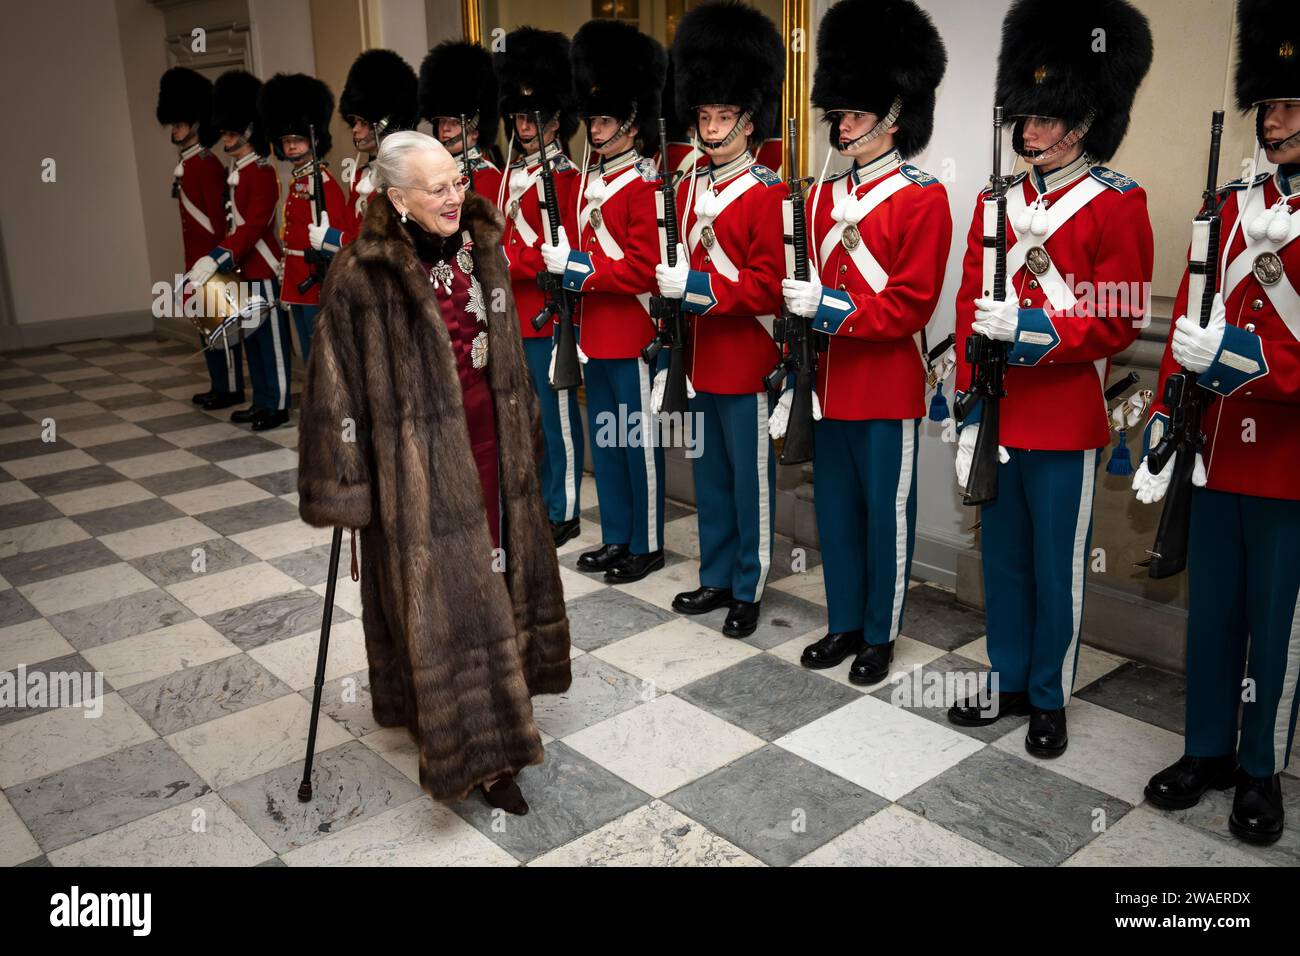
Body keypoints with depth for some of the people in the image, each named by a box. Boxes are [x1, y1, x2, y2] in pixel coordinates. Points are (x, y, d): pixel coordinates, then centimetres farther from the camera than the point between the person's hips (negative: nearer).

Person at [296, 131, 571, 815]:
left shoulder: (480, 245, 3)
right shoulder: (362, 275, -16)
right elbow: (336, 381, -13)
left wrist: (522, 432, 17)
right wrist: (343, 485, -12)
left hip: (487, 441, 7)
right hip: (420, 456, -6)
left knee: (495, 567, 17)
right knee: (439, 589, 1)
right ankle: (470, 749, 14)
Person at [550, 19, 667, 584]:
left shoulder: (644, 184, -13)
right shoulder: (590, 179, 12)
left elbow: (645, 269, -19)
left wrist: (576, 268, -19)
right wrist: (565, 265, 4)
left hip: (631, 335, -8)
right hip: (595, 332, 9)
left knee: (639, 441, 3)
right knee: (604, 439, 14)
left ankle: (646, 545, 16)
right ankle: (616, 539, 27)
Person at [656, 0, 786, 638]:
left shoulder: (768, 195, -12)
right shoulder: (689, 189, 10)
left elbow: (770, 290, -17)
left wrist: (696, 287, -23)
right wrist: (669, 284, 3)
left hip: (746, 364, -7)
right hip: (701, 361, 7)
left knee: (749, 480, 6)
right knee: (710, 477, 16)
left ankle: (747, 590, 19)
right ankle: (716, 578, 30)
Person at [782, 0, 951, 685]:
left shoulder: (923, 199, -9)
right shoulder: (826, 197, 9)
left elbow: (910, 306, -15)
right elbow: (807, 296, 12)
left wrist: (830, 308, -23)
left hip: (887, 390, -6)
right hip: (828, 385, 6)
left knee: (886, 516, 7)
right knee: (835, 510, 14)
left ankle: (880, 636, 23)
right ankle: (845, 625, 30)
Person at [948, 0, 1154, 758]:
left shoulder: (1118, 204, -6)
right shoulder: (999, 202, 7)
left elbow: (1120, 323, -10)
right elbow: (971, 309, 6)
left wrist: (1027, 327, -24)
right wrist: (969, 414, 1)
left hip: (1065, 423, -4)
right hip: (998, 417, 5)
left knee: (1056, 568, 8)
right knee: (1003, 559, 14)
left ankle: (1050, 701, 25)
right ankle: (1008, 683, 31)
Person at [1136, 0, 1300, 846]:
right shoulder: (1230, 207, 8)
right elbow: (1186, 326, 7)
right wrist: (1161, 433, 3)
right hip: (1219, 454, 4)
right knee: (1212, 614, 14)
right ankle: (1208, 751, 30)